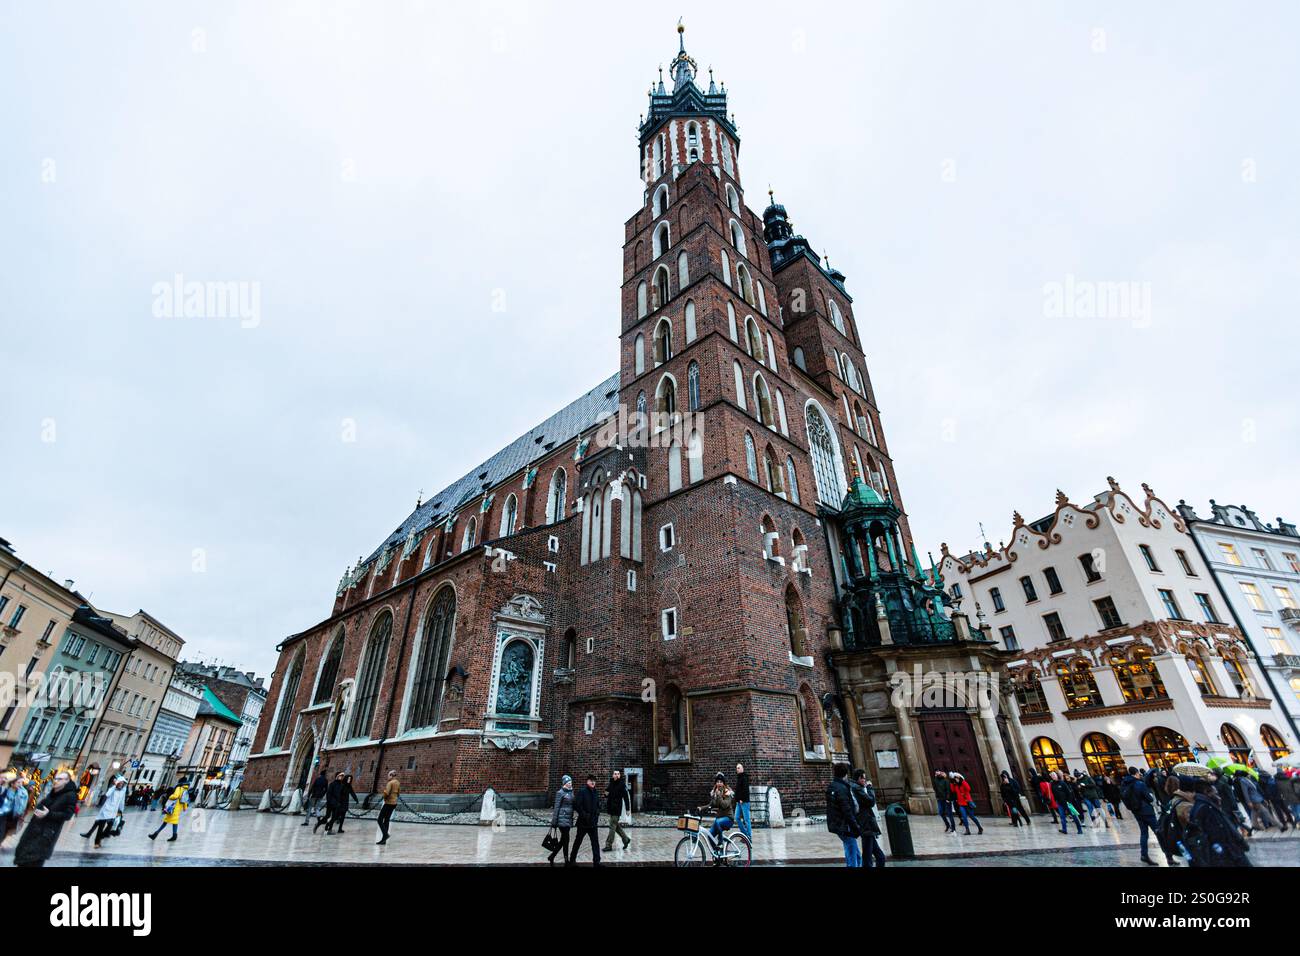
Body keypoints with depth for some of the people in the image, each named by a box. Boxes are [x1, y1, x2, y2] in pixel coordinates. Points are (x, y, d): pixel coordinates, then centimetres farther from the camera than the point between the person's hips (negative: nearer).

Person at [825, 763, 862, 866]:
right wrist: (856, 828, -15)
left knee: (857, 855, 19)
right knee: (852, 860, -2)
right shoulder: (842, 788, -19)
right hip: (845, 827, -9)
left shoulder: (831, 786, 12)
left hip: (837, 825, 9)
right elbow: (847, 811, -21)